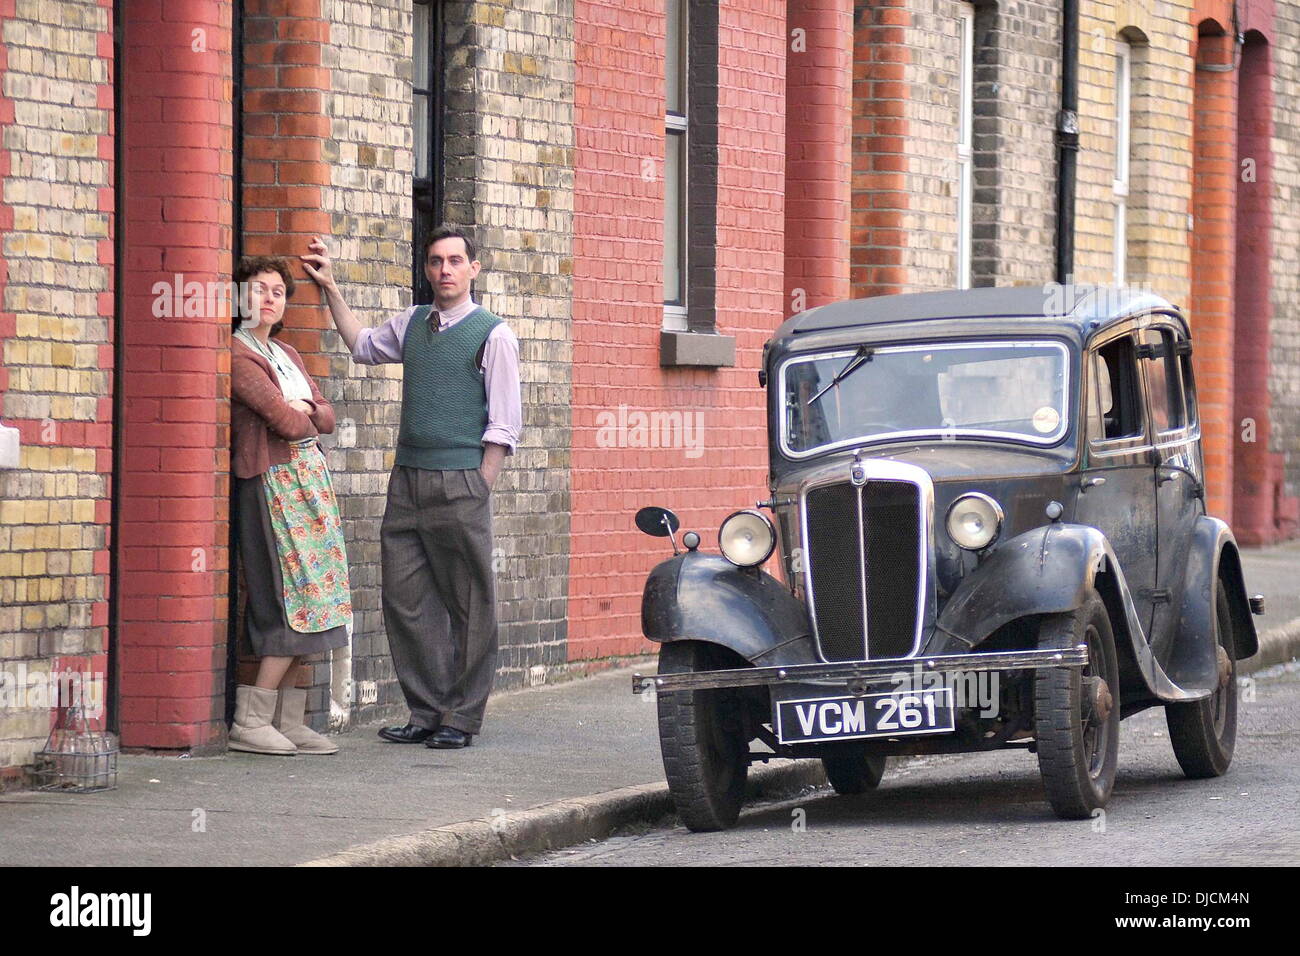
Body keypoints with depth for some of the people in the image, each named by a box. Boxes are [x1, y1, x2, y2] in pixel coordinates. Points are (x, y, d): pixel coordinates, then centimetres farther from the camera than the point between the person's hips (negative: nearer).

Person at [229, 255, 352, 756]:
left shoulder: (287, 355, 20)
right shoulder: (237, 353, -8)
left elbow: (326, 417, 13)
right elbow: (284, 421, -15)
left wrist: (302, 410, -6)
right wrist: (304, 420, 6)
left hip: (308, 479, 9)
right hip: (272, 482, -9)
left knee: (301, 607, 4)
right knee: (296, 602, -12)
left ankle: (288, 720, 5)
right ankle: (249, 720, -10)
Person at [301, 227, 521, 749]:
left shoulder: (493, 335, -3)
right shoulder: (411, 323, 14)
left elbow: (503, 427, -5)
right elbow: (363, 346, 35)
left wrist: (478, 491, -11)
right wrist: (330, 289, 28)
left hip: (460, 478, -6)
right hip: (408, 475, 6)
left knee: (468, 603, 0)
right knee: (405, 598, 4)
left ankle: (462, 718, 7)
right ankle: (426, 711, 13)